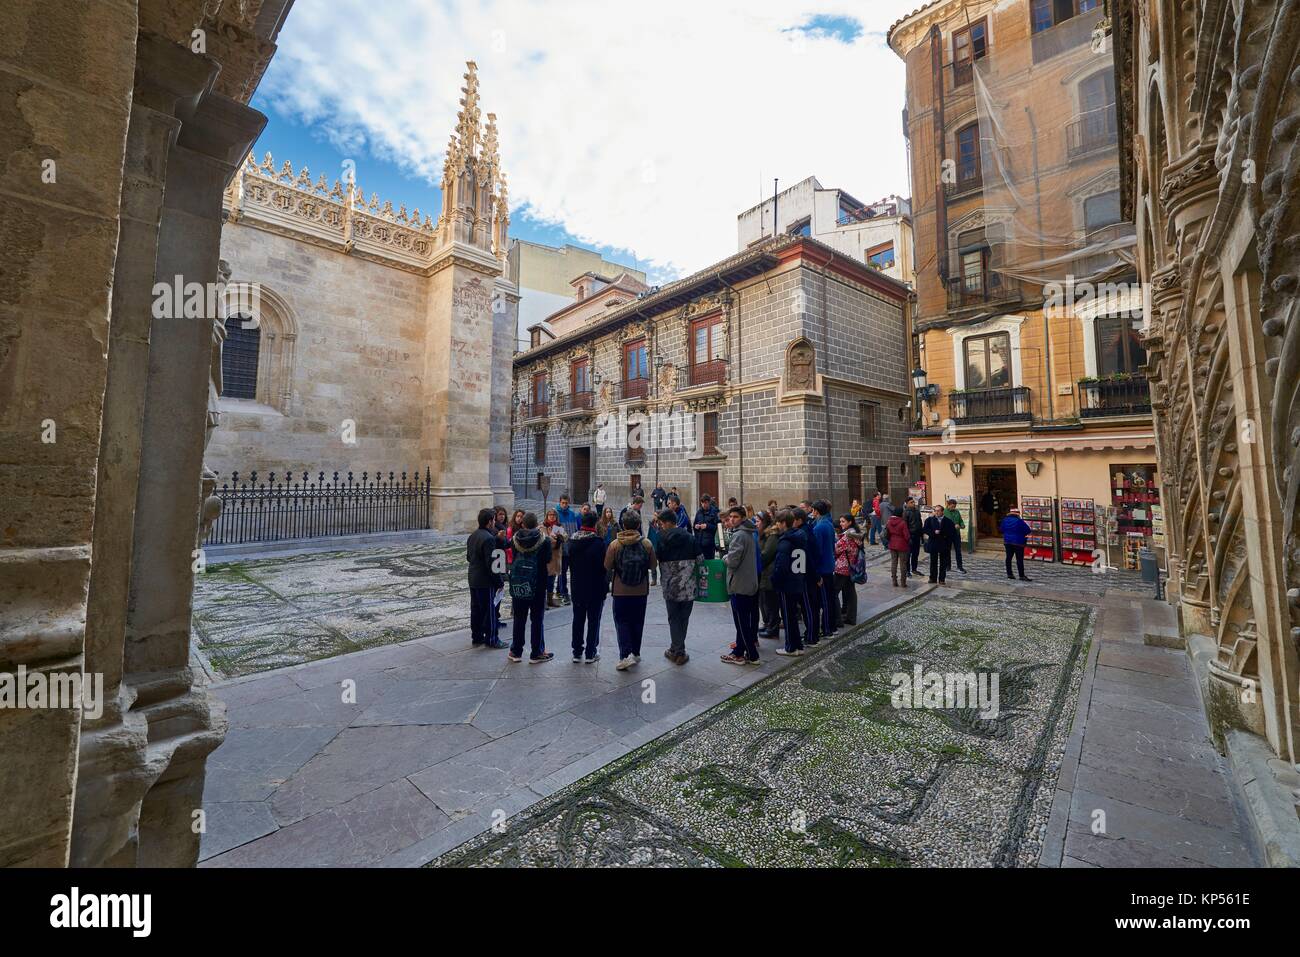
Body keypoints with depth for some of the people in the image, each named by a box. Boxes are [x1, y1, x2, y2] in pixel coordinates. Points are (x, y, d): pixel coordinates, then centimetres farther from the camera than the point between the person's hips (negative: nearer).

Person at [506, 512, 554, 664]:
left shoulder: (515, 540, -3)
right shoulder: (544, 541, -11)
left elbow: (512, 559, 6)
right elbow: (548, 560, -3)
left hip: (517, 585, 3)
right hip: (537, 586, -2)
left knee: (519, 619, 13)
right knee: (537, 620, 7)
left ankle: (516, 652, 21)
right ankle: (537, 653, 14)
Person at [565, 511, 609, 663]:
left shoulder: (571, 541, -2)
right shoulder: (598, 542, -19)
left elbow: (568, 562, 7)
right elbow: (604, 565, -16)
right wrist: (605, 586, -5)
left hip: (577, 588, 5)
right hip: (596, 589, -5)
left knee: (578, 620, 15)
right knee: (593, 621, 7)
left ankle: (577, 653, 22)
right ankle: (591, 654, 12)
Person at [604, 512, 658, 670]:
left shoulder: (615, 544, -13)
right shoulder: (647, 544, -9)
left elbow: (607, 567, -6)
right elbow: (653, 564, -1)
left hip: (620, 591, -2)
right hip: (641, 591, 2)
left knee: (622, 622, 7)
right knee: (637, 623, 16)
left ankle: (625, 655, -5)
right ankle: (636, 654, 27)